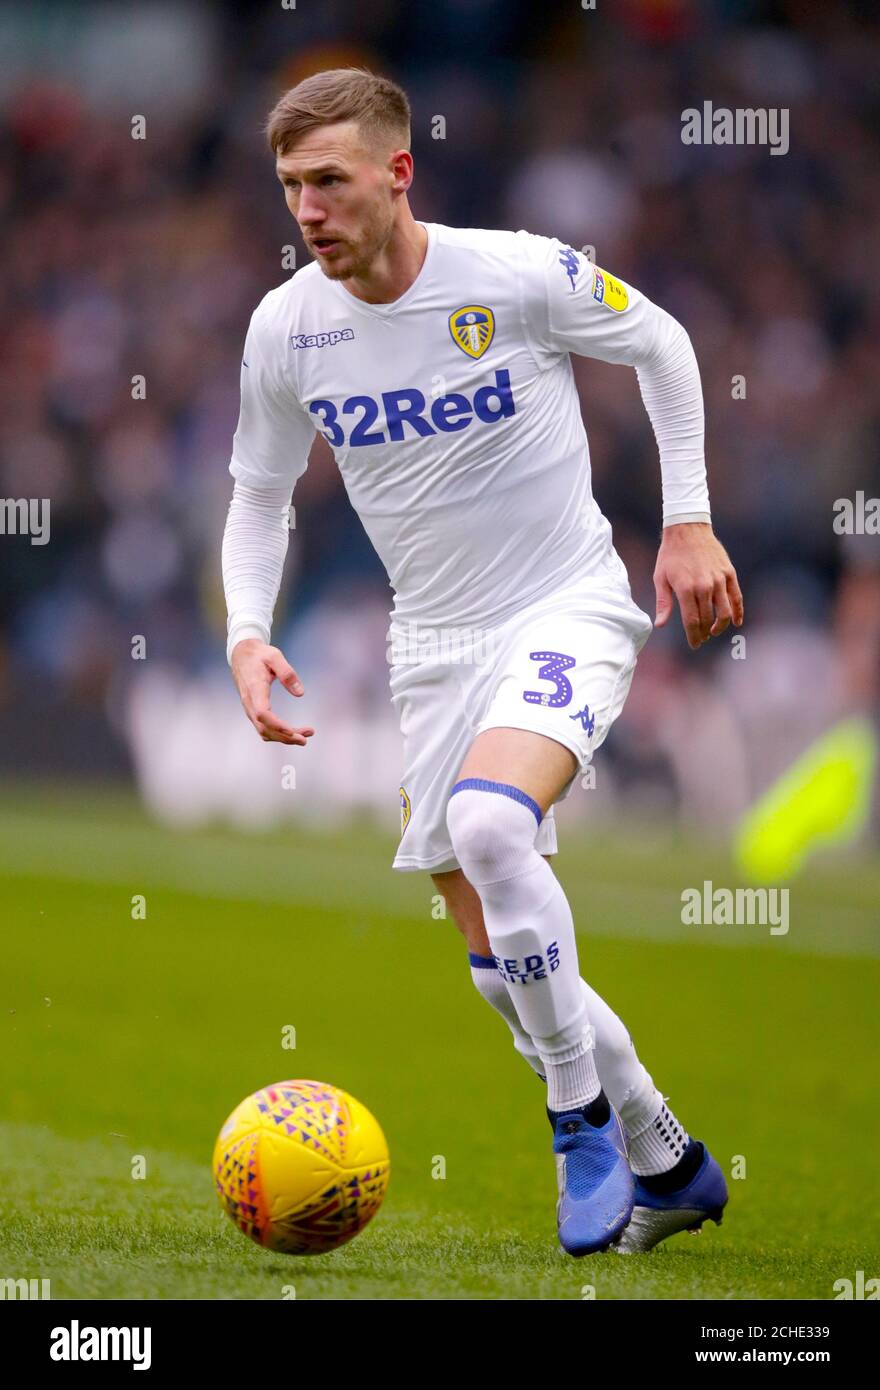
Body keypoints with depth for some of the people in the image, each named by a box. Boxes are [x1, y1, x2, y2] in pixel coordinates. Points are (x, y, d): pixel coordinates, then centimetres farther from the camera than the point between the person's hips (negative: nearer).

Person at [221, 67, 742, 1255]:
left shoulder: (520, 276, -17)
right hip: (434, 645, 5)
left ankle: (584, 1123, -16)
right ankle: (667, 1166, 28)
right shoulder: (285, 330, -6)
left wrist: (689, 521, -1)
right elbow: (260, 493, 11)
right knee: (498, 962, 6)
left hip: (570, 609, -5)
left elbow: (659, 345, 2)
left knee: (489, 820, -34)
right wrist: (248, 635, -5)